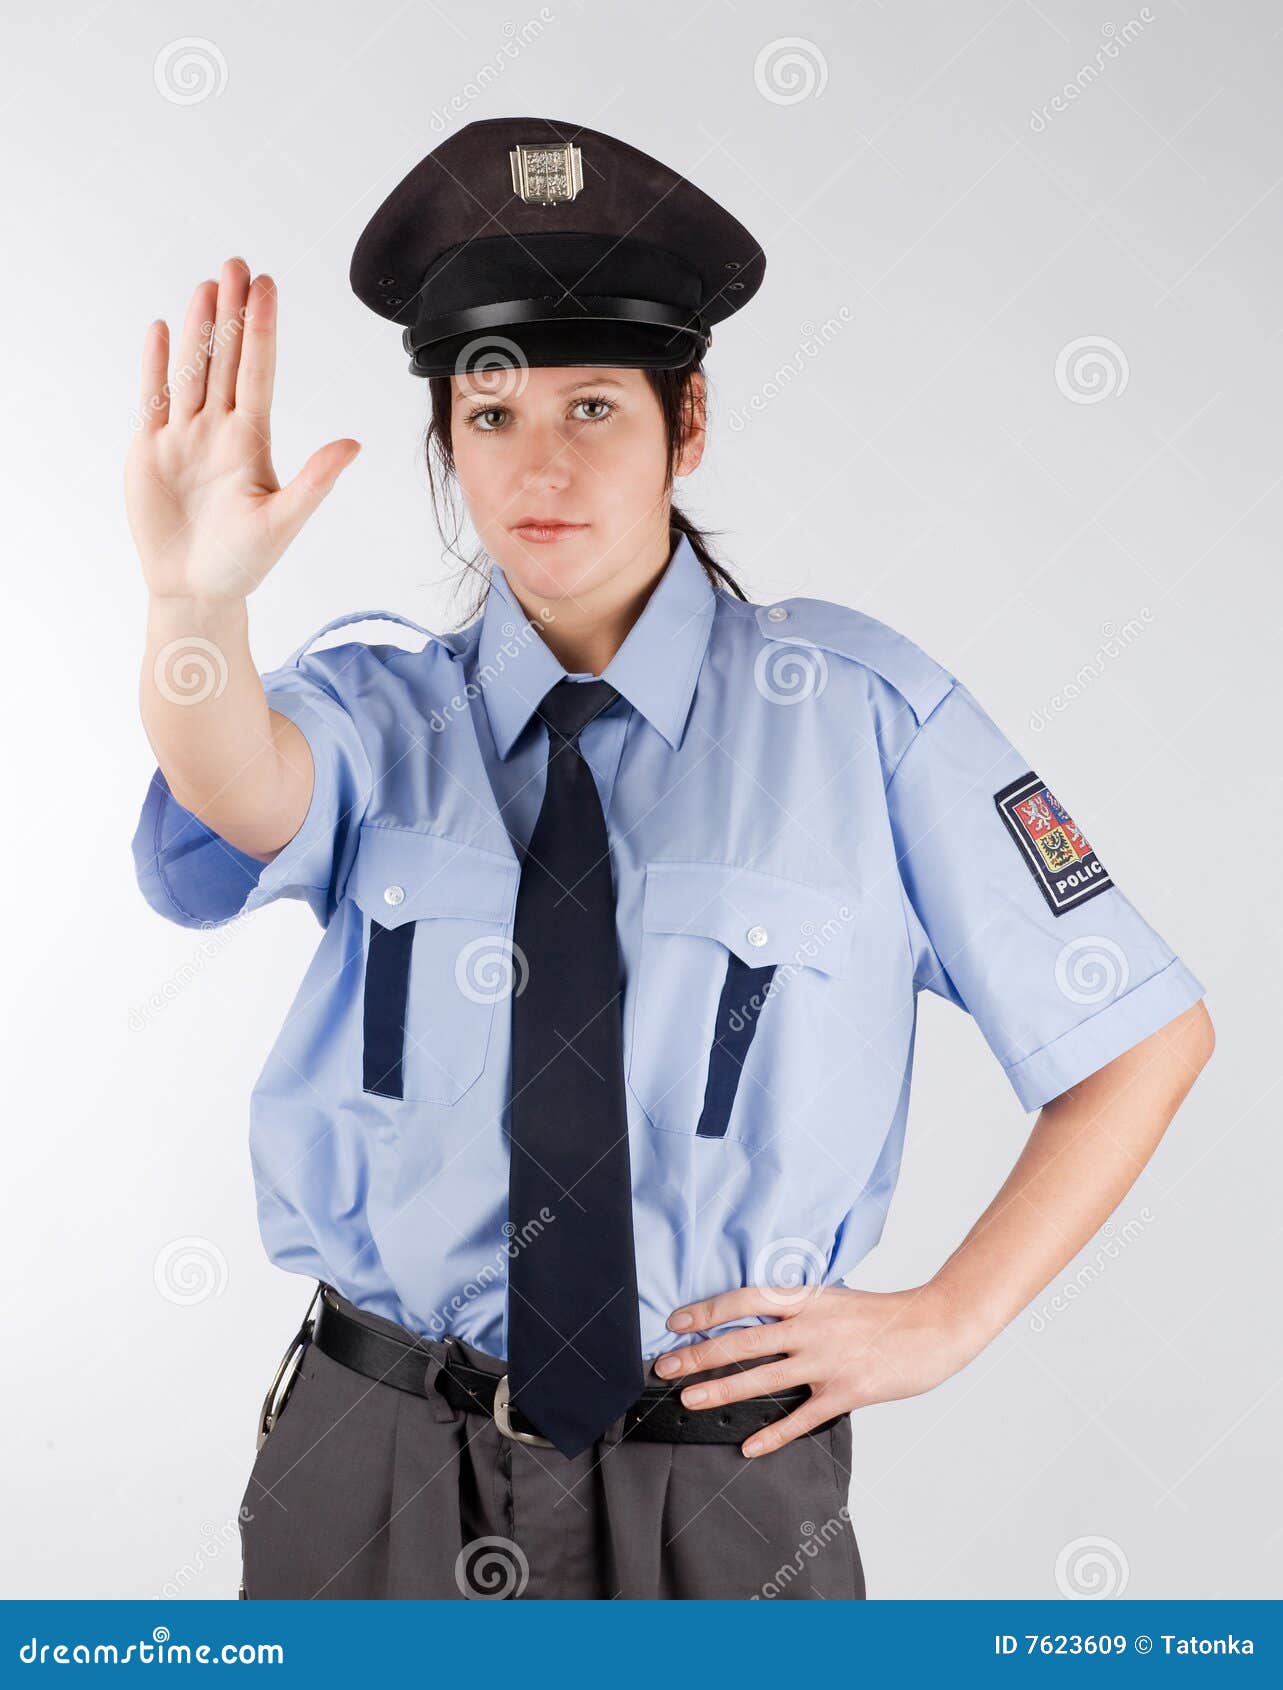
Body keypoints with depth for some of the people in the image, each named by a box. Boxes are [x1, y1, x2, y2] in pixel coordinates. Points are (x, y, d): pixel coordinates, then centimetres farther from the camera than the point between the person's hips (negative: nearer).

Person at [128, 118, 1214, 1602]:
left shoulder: (861, 714, -7)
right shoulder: (378, 704, -1)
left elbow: (1149, 1036, -2)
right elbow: (244, 795, -25)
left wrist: (945, 1317, -5)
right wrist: (195, 601, -44)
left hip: (721, 1492, -1)